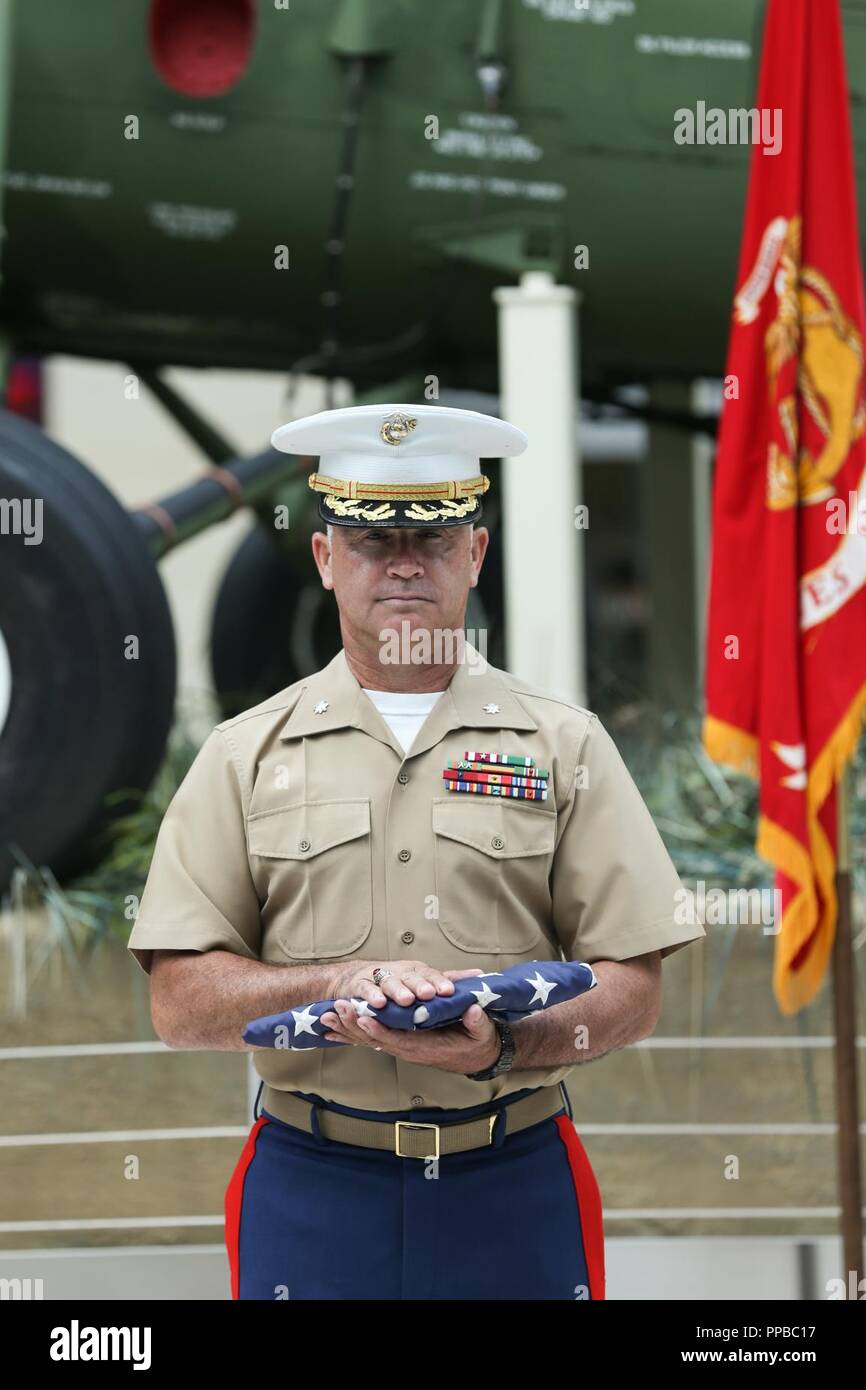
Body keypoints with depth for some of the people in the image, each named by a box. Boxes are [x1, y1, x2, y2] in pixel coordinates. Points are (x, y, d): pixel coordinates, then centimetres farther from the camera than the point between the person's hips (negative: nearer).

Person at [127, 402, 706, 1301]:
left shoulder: (564, 746, 7)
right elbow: (180, 1000, 0)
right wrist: (343, 980, -16)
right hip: (311, 1194, 0)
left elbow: (632, 989, 0)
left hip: (515, 1193, 0)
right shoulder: (245, 756, 7)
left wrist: (500, 1047, -19)